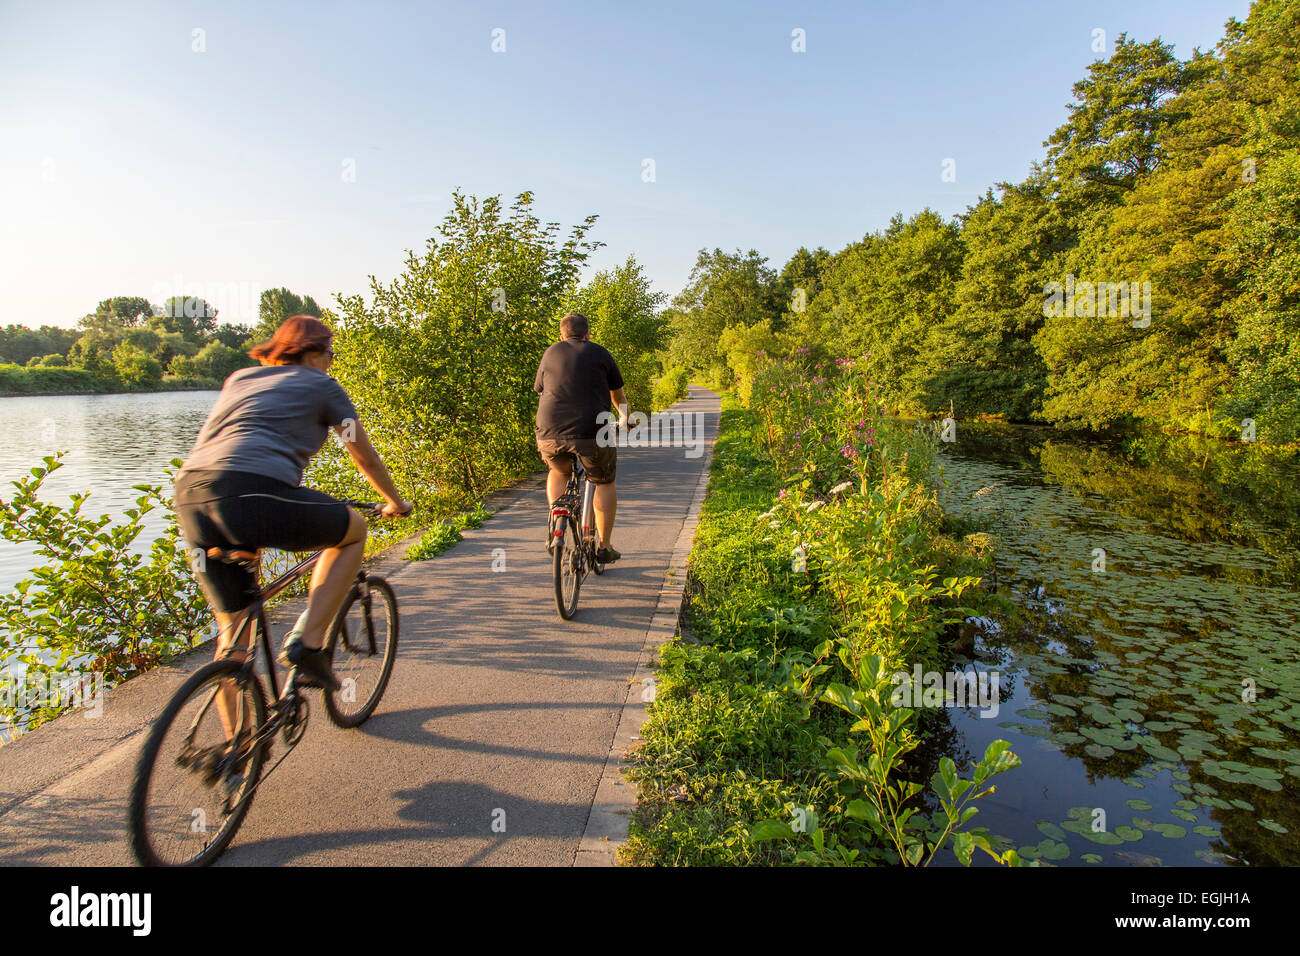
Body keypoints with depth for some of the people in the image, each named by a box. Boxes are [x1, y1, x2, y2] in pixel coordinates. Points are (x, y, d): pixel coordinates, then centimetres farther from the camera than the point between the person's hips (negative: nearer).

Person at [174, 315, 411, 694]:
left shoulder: (239, 378, 31)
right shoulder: (321, 386, 14)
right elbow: (364, 457, 20)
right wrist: (395, 502, 37)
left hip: (189, 497, 7)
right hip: (252, 496, -7)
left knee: (233, 633, 18)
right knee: (354, 529, 17)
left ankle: (237, 726, 24)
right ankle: (307, 642, 6)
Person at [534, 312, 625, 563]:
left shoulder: (550, 353, 14)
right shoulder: (599, 354, 8)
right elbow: (617, 394, 18)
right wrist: (625, 419, 38)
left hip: (550, 433, 3)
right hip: (592, 432, -2)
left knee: (558, 473, 31)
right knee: (604, 484, 18)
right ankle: (604, 547, 18)